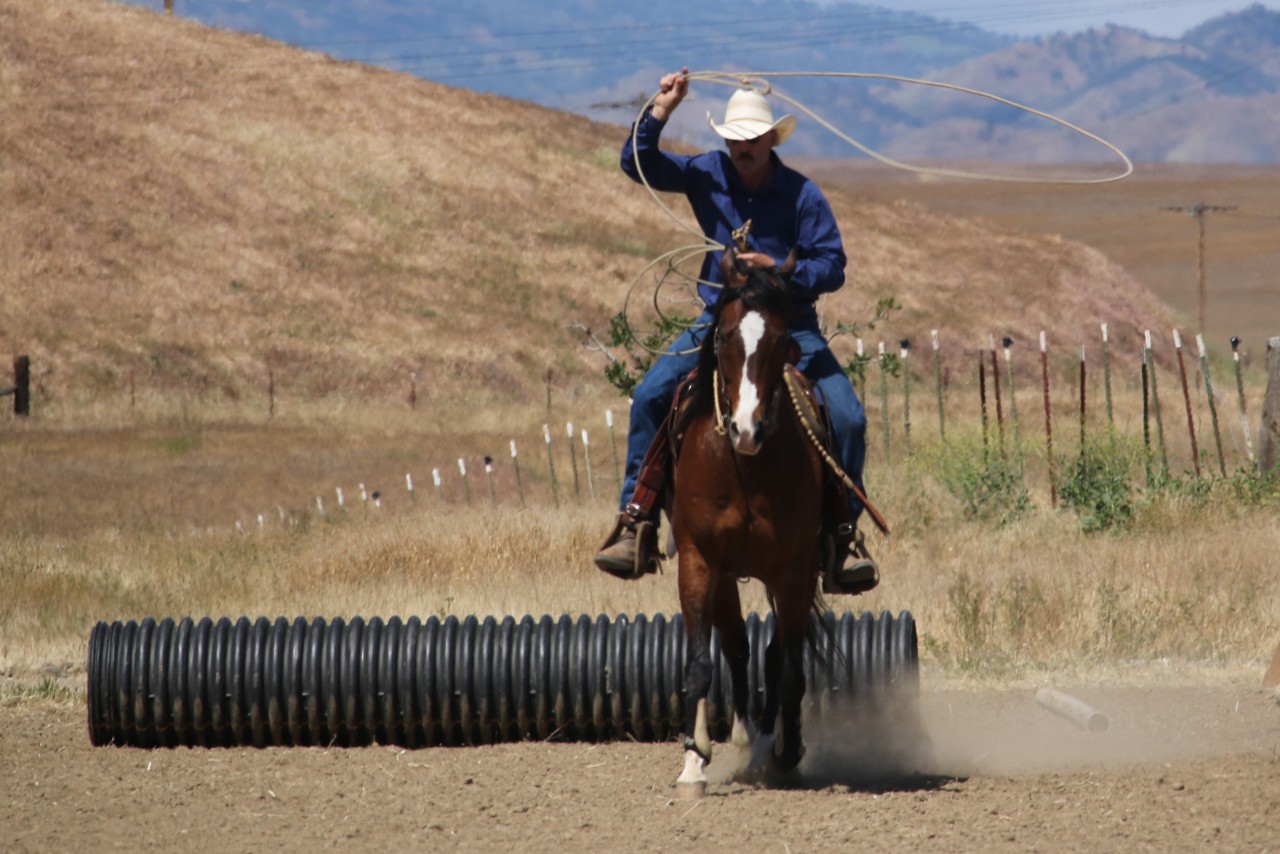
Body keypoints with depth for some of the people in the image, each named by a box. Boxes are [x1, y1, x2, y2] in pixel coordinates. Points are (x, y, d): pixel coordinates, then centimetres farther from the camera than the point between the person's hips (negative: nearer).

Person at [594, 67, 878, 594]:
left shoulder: (802, 195, -8)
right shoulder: (708, 174, 0)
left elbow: (832, 267, -9)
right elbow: (639, 165, -1)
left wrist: (779, 270, -26)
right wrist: (660, 112, -15)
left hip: (789, 325, -2)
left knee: (847, 417, -18)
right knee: (651, 396, -18)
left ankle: (844, 535, -4)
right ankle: (636, 521, -14)